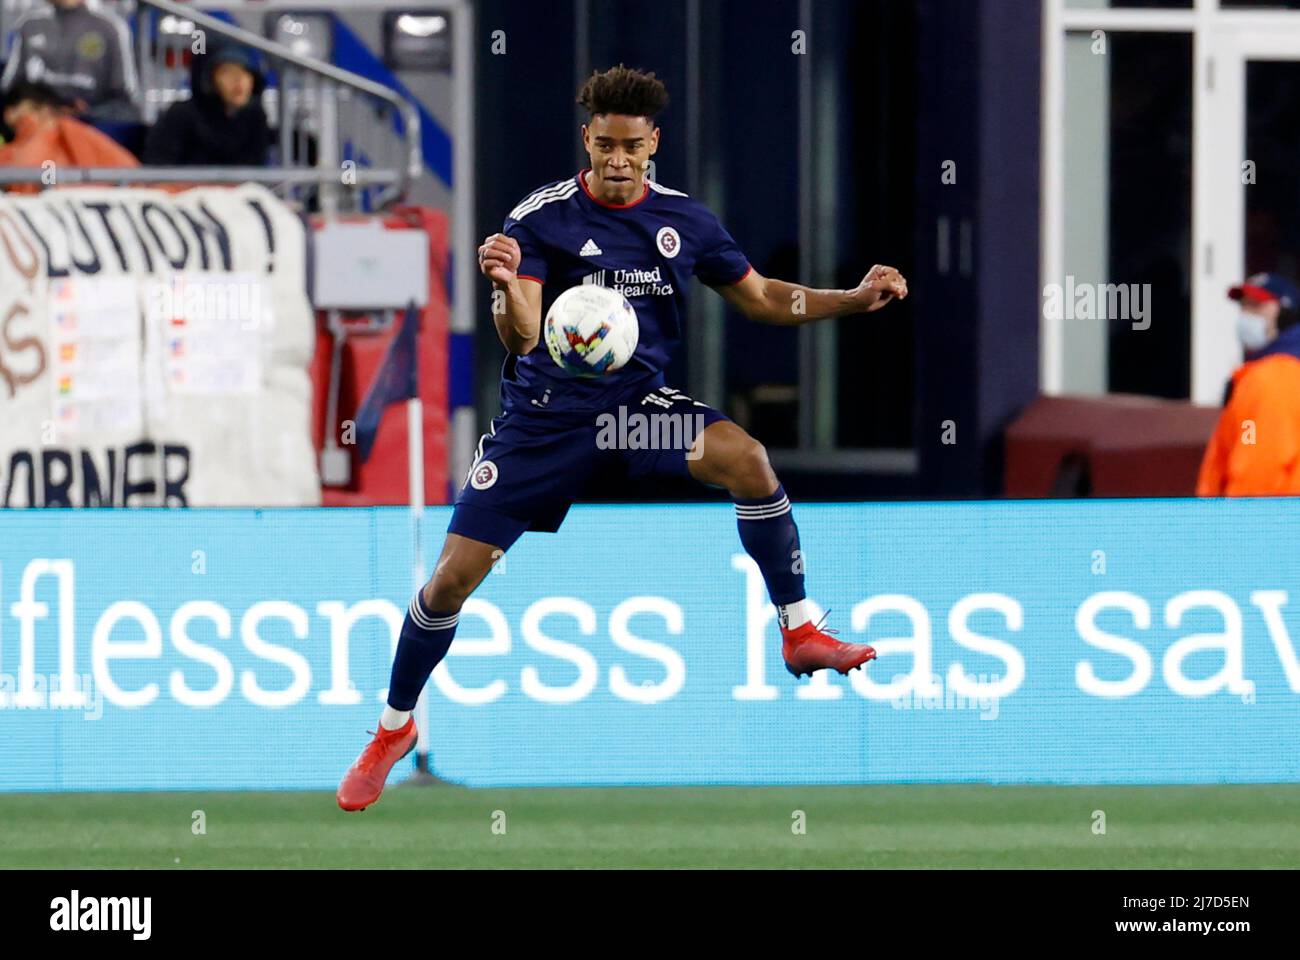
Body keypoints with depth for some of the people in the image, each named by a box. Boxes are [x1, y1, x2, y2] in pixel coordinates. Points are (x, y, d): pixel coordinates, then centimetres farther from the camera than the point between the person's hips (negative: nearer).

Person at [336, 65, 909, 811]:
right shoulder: (541, 218, -11)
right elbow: (521, 338, -20)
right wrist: (508, 288, -42)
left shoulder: (684, 219, -1)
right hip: (546, 411, -2)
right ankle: (395, 728, 16)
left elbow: (761, 299, 11)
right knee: (456, 574, -7)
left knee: (746, 458, -29)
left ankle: (800, 632, -15)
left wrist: (856, 300, -2)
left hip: (640, 400, 2)